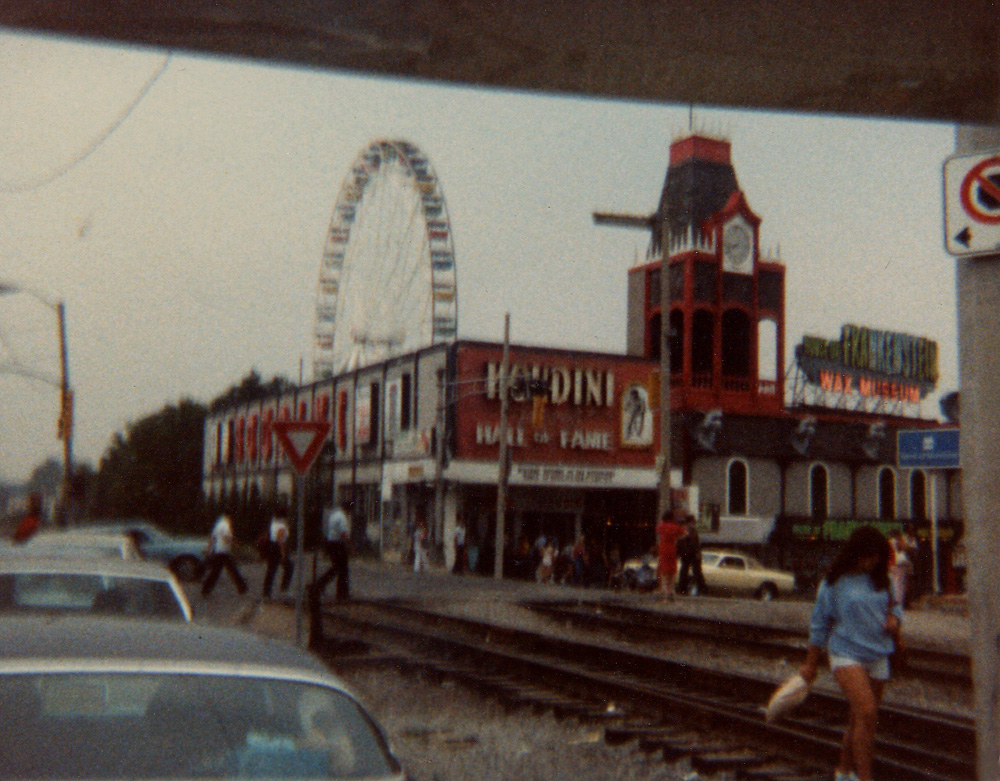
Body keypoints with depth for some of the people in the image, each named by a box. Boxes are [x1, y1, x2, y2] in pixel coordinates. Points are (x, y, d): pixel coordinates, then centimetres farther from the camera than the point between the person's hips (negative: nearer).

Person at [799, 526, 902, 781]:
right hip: (846, 654, -5)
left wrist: (895, 620, -3)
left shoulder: (881, 580, 7)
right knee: (866, 712, -20)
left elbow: (894, 606, 22)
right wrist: (811, 664, 4)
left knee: (859, 718, 12)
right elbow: (819, 624, 0)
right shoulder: (834, 582, -6)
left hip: (878, 656, 5)